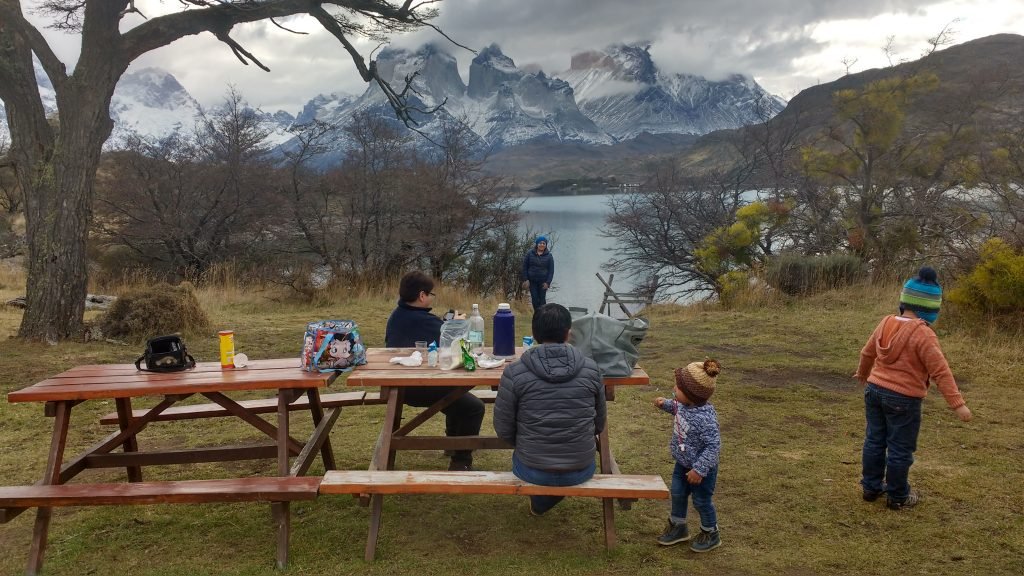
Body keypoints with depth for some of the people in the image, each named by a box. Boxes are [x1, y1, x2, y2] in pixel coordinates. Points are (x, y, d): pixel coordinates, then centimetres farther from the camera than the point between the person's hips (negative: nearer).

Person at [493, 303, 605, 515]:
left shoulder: (514, 373, -14)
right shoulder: (591, 369, -7)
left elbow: (503, 430, -6)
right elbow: (599, 425, 4)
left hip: (533, 471, 0)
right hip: (581, 470, 1)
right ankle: (541, 504, 38)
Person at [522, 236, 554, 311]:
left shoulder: (549, 256, 0)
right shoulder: (530, 253, 0)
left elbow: (551, 270, 0)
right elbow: (525, 267, 3)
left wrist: (548, 282, -8)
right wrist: (525, 279, -4)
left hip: (543, 282, -1)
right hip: (532, 281, 1)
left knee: (542, 299, 0)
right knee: (534, 299, 2)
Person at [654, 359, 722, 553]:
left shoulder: (704, 418, -37)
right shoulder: (684, 405, -11)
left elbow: (713, 445, -33)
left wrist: (699, 470, -31)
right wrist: (665, 404, 0)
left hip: (701, 468, -8)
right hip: (682, 464, 8)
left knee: (701, 501, 11)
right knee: (677, 494, 20)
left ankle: (710, 534, 35)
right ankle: (678, 527, 42)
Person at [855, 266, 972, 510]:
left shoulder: (886, 323, 2)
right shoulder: (923, 334, -19)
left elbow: (867, 353, 17)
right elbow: (940, 371, -21)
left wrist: (862, 373, 36)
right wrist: (957, 403, -18)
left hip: (874, 390, 7)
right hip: (903, 399, -7)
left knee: (874, 441, 17)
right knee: (900, 449, 7)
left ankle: (871, 487, 28)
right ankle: (897, 496, 19)